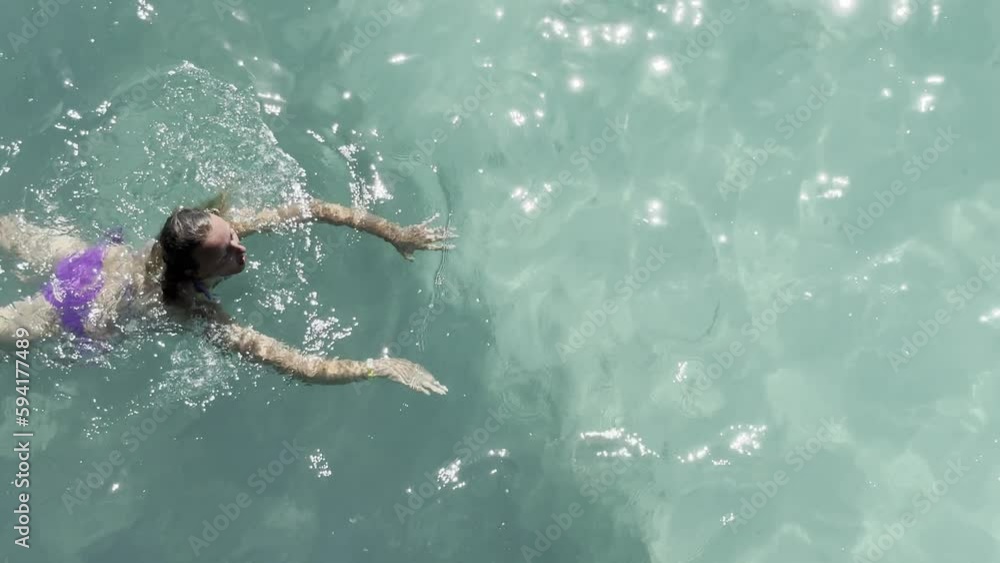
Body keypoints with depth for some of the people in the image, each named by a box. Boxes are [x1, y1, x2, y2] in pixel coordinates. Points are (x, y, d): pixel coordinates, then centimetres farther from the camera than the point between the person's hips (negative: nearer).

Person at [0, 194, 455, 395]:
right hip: (79, 310, -6)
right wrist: (384, 367, -50)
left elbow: (312, 208, -21)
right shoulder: (200, 313, -41)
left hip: (99, 259, 6)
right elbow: (301, 367, -48)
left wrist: (394, 233, -24)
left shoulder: (219, 226, -26)